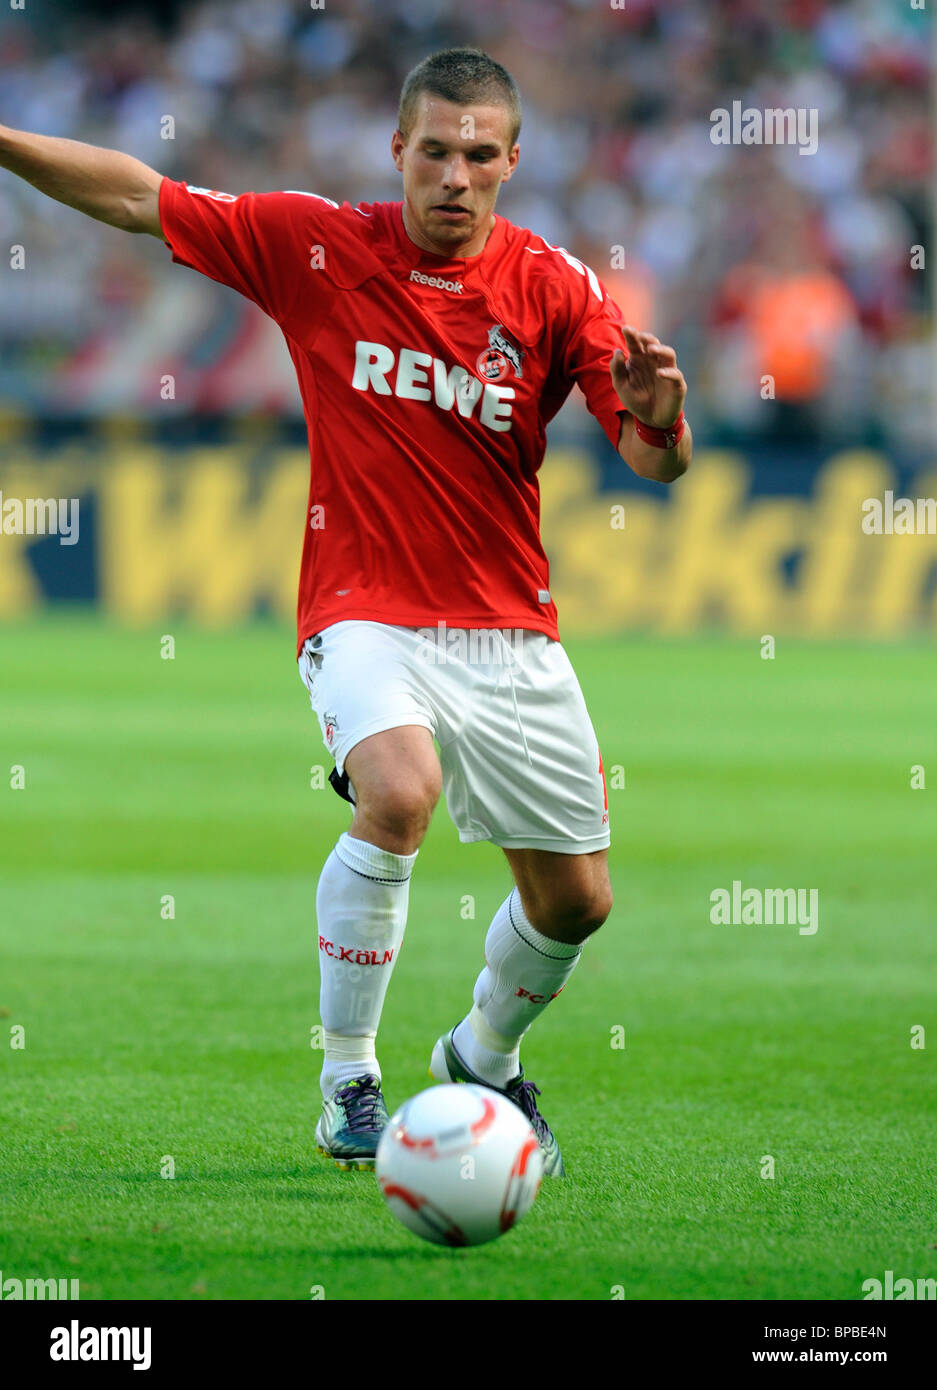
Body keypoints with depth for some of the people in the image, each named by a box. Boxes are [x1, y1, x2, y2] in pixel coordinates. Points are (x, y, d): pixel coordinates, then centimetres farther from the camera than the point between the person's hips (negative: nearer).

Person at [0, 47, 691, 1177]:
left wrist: (657, 415, -32)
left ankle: (482, 1061, 40)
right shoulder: (315, 247, -5)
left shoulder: (549, 286, -4)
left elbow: (658, 461, -10)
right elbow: (137, 198, 2)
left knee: (573, 902, 8)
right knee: (398, 791, -32)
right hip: (367, 617, -3)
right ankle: (346, 1080, -16)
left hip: (511, 635, 3)